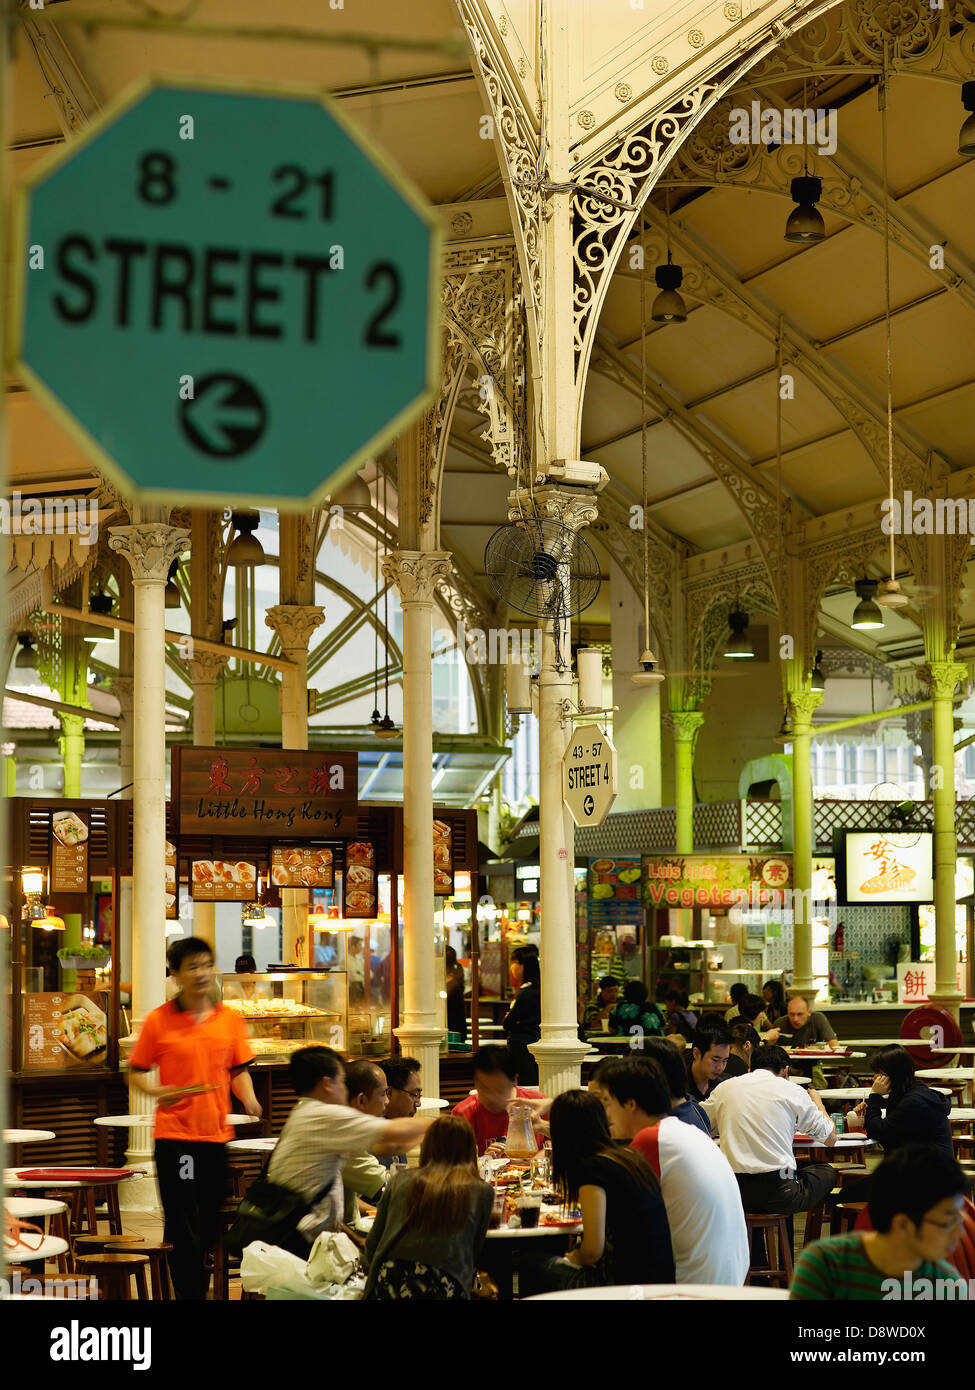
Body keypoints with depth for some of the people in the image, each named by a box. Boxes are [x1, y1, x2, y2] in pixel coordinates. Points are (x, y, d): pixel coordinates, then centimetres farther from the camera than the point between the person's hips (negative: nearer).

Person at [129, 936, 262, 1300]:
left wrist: (249, 1099, -4)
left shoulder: (230, 1020, 7)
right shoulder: (158, 1021, -2)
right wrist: (156, 1090, -15)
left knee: (209, 1225, 10)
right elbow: (136, 1072, 4)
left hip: (217, 1134, 3)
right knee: (181, 1227, -3)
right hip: (174, 1134, -3)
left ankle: (199, 1290, 23)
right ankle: (188, 1294, 3)